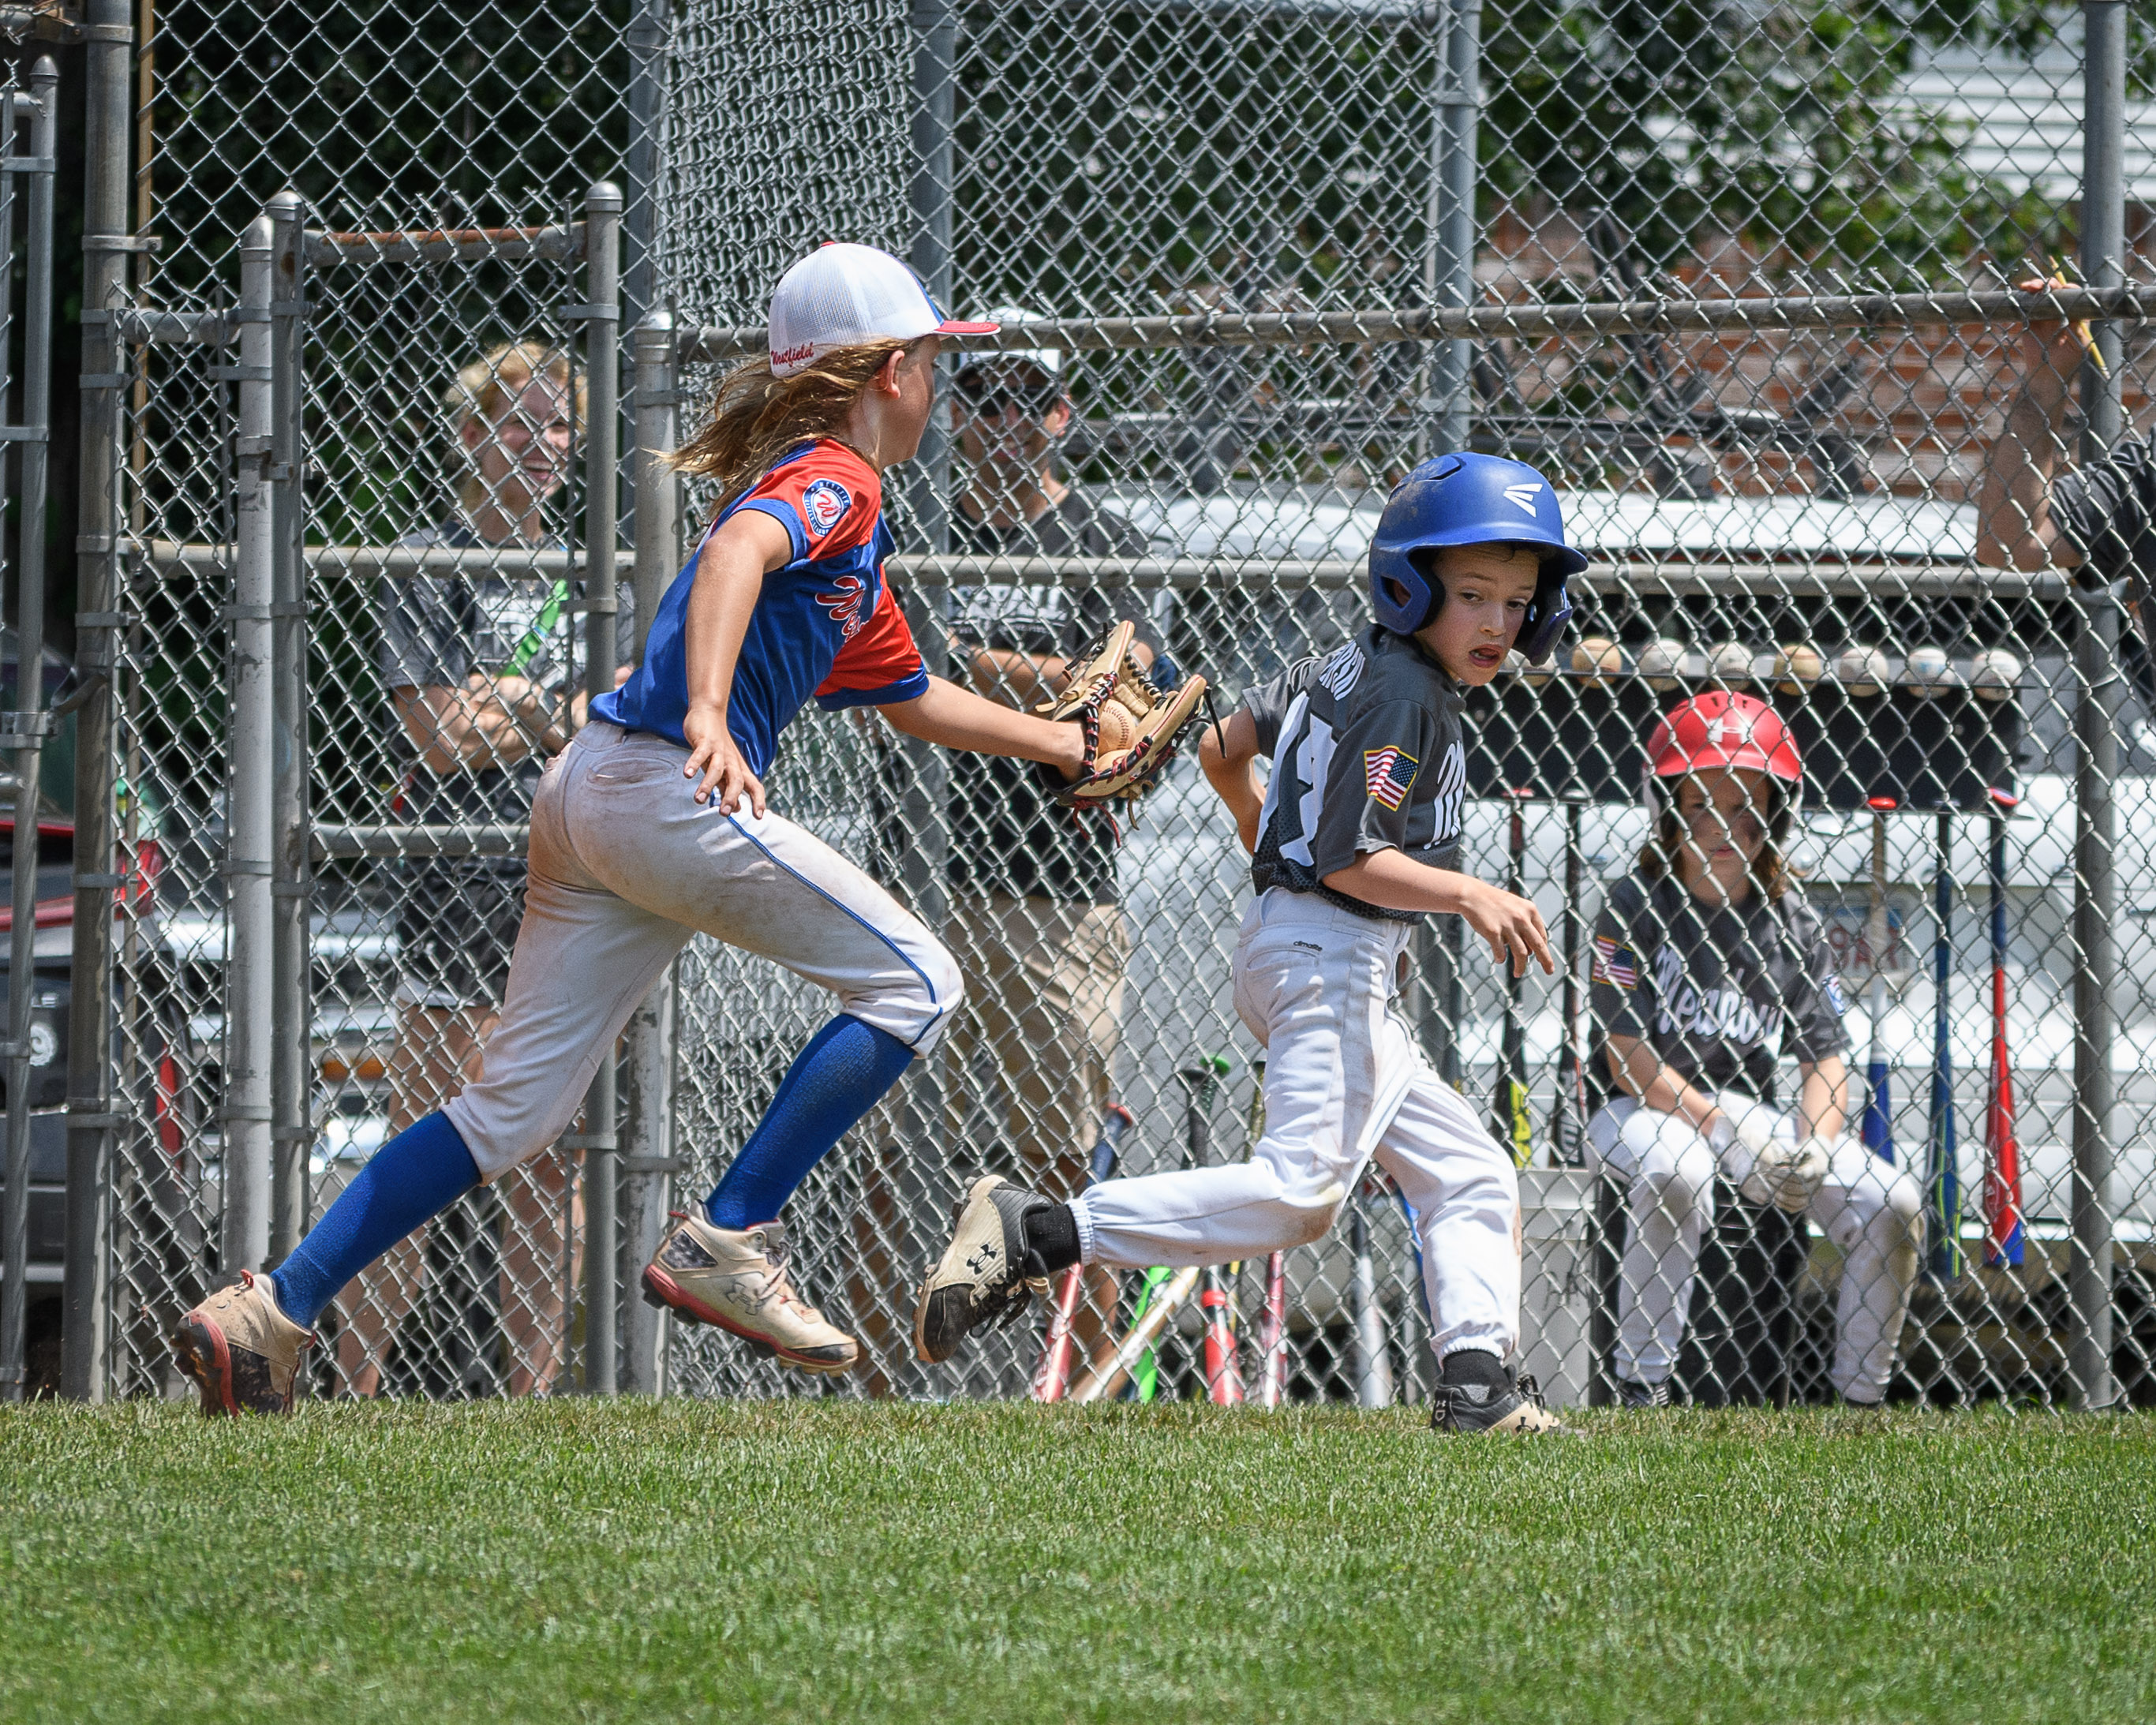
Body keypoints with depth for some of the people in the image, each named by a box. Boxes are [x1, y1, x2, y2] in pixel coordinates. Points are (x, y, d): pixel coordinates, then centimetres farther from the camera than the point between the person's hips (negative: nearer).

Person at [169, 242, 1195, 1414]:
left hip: (590, 793, 10)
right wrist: (709, 715, -41)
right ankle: (726, 1243, -5)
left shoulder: (844, 525, 27)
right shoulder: (836, 482, -4)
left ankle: (268, 1314, 1)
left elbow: (910, 700, 39)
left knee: (511, 1114, 7)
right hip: (670, 790, -10)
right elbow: (736, 550, -26)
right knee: (910, 983, -2)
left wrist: (1077, 748, 42)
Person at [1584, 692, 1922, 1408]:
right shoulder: (1634, 909, -8)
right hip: (1648, 1111, -4)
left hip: (1751, 1119, 4)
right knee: (1674, 1171, -40)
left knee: (1893, 1203, -14)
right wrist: (1725, 1131, -24)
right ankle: (1642, 1383, -29)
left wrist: (1812, 1147, -19)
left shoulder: (1795, 925, 4)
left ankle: (1862, 1395, 1)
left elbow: (1825, 1059, 3)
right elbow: (1628, 1058, -14)